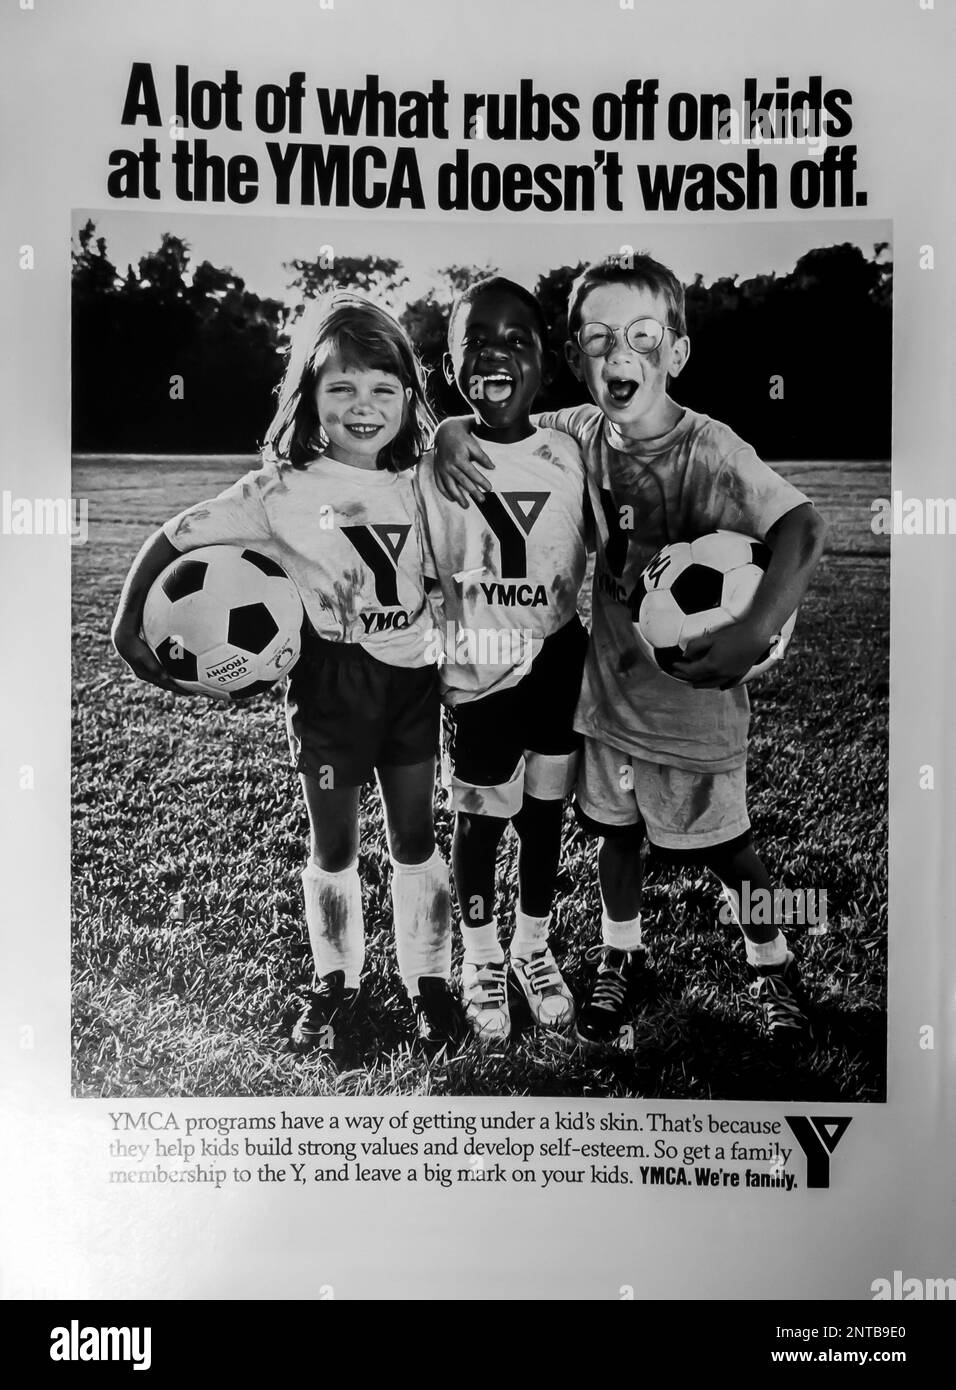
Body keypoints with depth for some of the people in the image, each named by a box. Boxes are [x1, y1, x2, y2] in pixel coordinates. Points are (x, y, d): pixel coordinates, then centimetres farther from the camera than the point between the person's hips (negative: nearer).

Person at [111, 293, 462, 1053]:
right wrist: (128, 626, -7)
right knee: (333, 847, 11)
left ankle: (430, 979, 29)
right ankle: (335, 984, 32)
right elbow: (174, 539, -6)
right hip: (330, 680, -2)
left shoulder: (421, 482, -3)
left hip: (412, 676, 2)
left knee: (415, 839, 11)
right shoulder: (282, 490, -11)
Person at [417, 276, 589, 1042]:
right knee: (481, 822, 11)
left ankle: (534, 947, 37)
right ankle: (482, 958, 34)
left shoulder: (568, 456, -4)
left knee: (545, 816, 15)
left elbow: (587, 569, 5)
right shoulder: (436, 460, -10)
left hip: (556, 665, 2)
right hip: (477, 677, -2)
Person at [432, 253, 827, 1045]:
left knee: (725, 853, 13)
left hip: (693, 703, -4)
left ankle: (774, 967, 38)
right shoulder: (583, 433, -6)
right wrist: (453, 432, -15)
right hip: (610, 689, 5)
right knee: (615, 835, 21)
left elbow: (803, 527, -33)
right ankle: (622, 960, 44)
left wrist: (754, 634, -44)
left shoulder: (709, 451, -22)